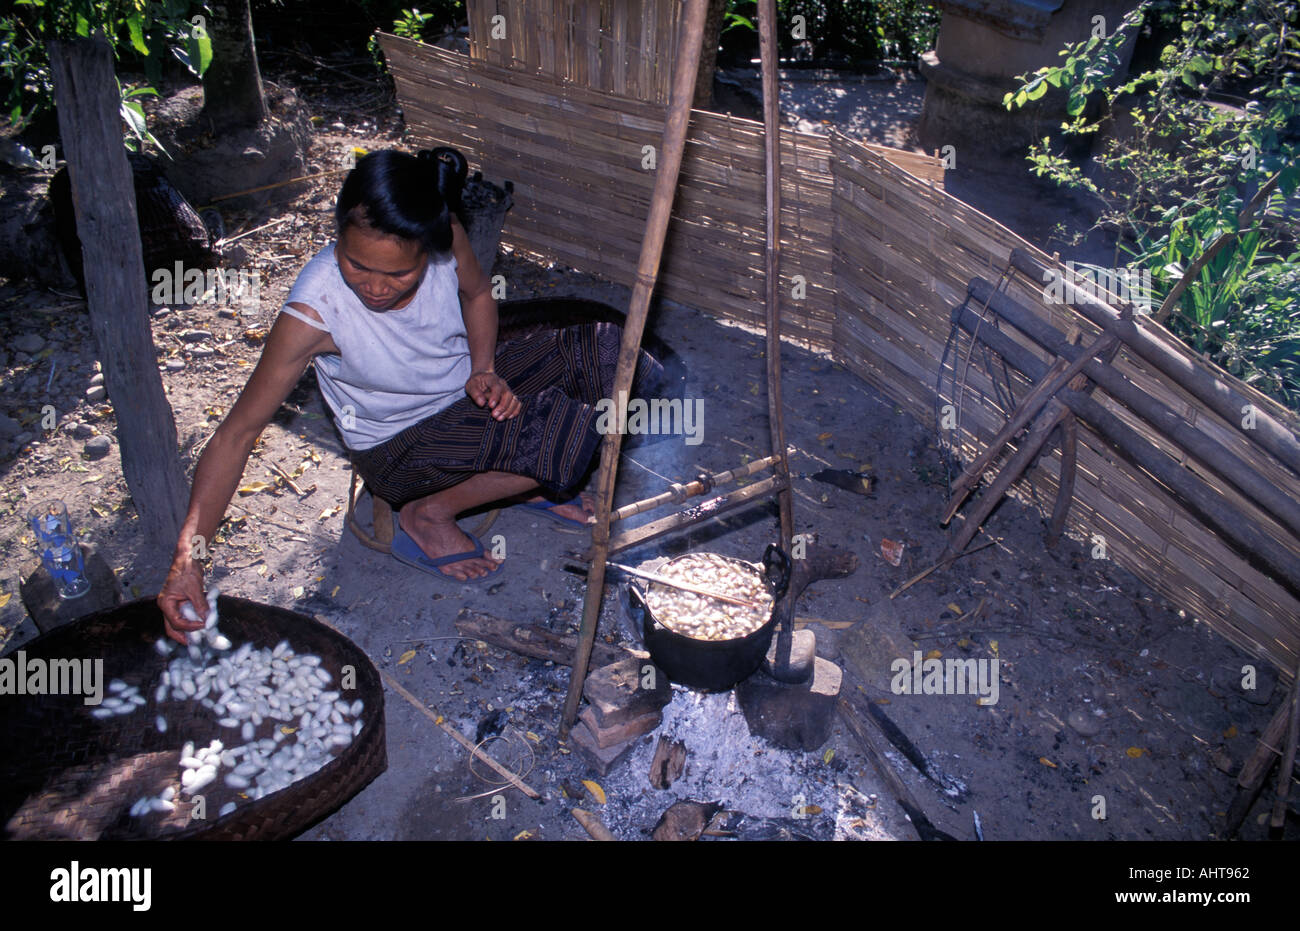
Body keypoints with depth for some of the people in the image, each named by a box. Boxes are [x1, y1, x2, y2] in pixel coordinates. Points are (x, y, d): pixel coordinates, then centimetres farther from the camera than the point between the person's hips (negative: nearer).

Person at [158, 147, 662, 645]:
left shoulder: (445, 237, -21)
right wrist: (186, 558, -31)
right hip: (399, 446, -5)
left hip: (466, 389, 5)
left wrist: (485, 370, -13)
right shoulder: (314, 312, -32)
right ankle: (427, 516, -7)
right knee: (568, 431, -27)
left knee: (612, 354, -9)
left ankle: (527, 477, 10)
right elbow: (237, 433, -25)